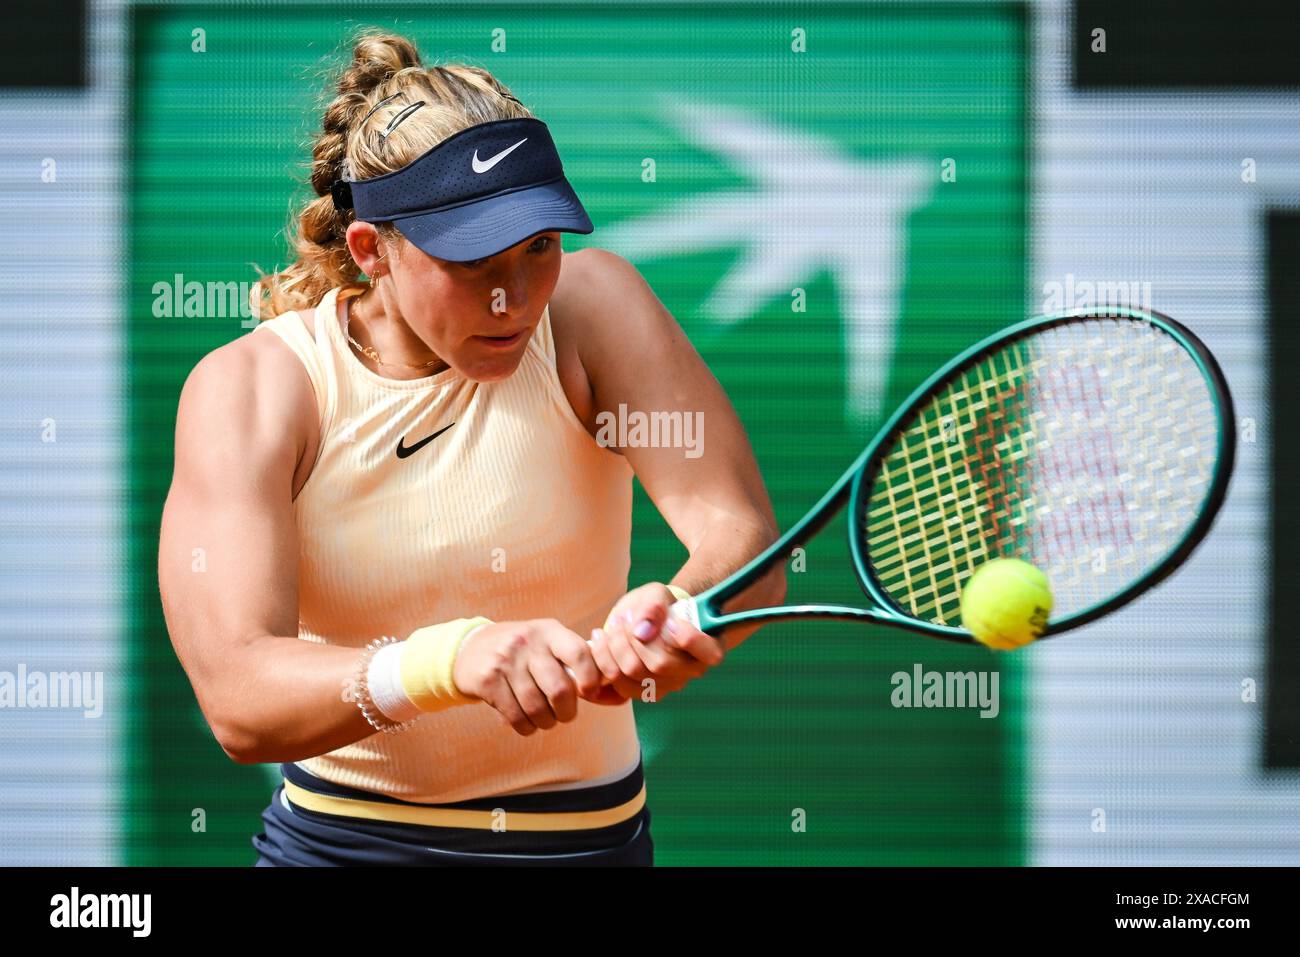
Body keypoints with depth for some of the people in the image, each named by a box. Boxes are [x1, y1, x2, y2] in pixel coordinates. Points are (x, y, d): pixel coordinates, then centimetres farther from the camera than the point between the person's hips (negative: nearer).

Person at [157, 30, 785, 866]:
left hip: (579, 836, 0)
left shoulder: (586, 307, -11)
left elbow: (747, 543, -22)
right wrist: (455, 660, -45)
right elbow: (238, 702, -27)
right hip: (328, 837, 0)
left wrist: (673, 613, -46)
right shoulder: (248, 390, -14)